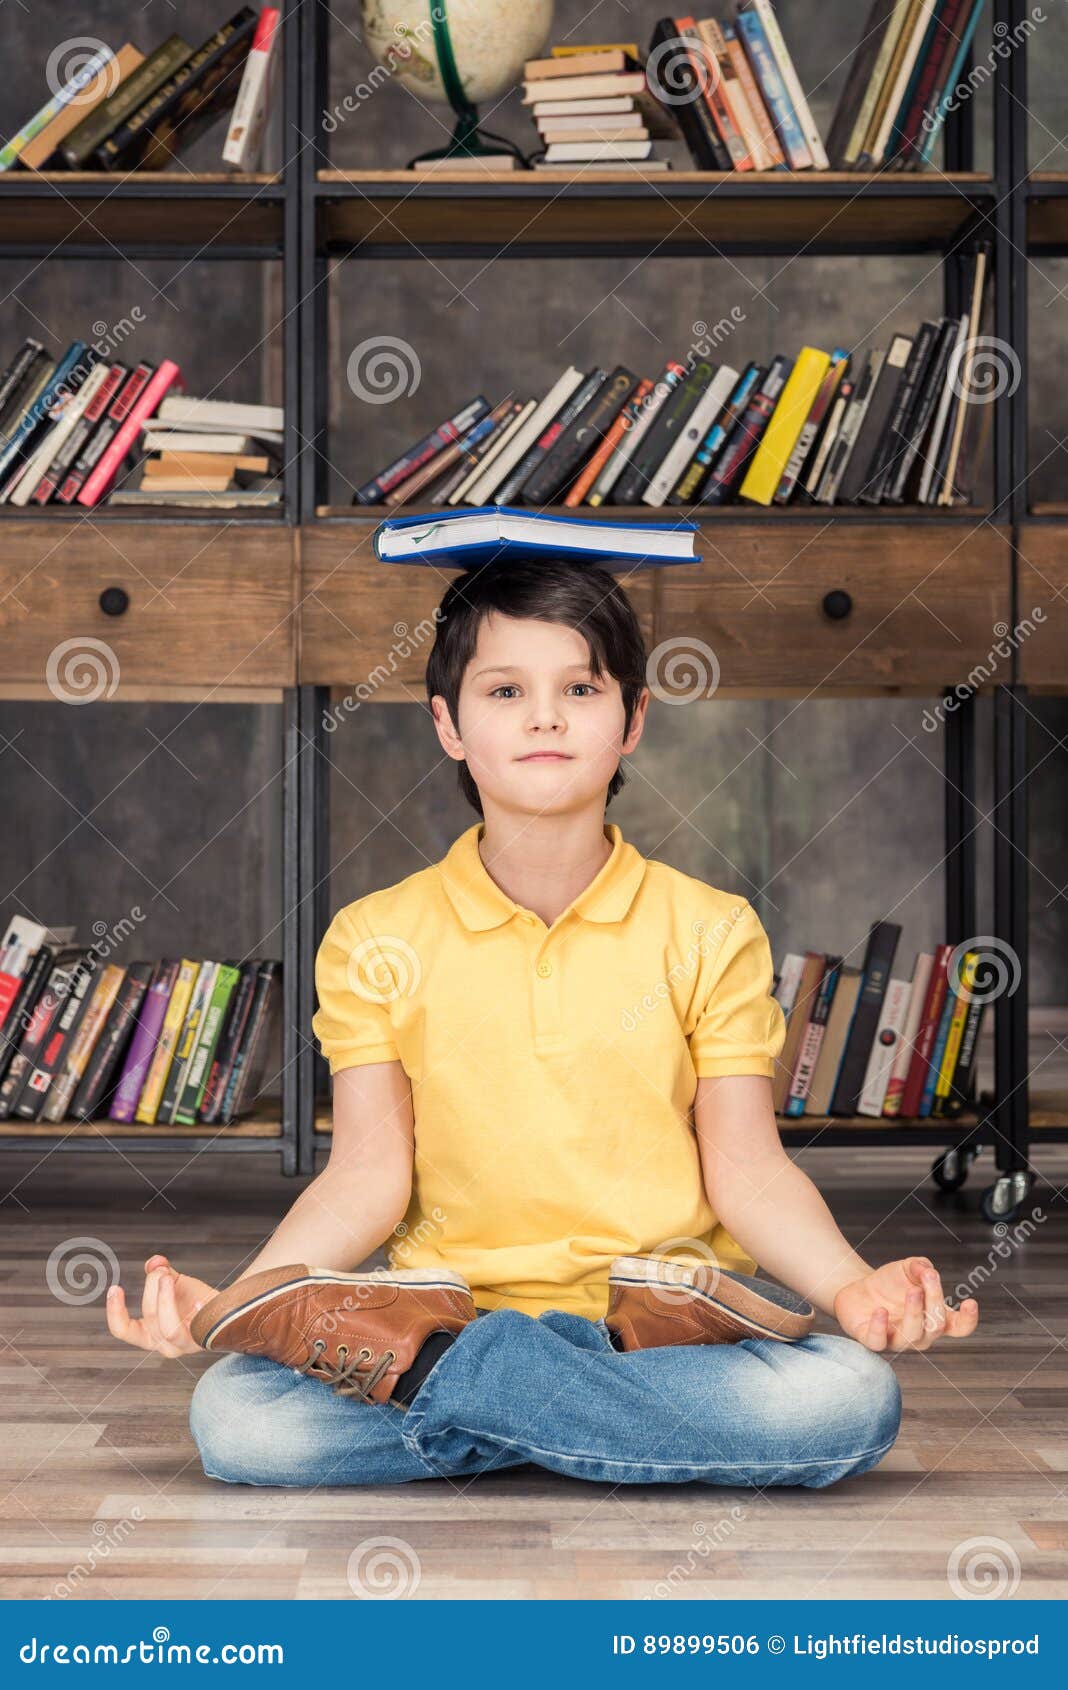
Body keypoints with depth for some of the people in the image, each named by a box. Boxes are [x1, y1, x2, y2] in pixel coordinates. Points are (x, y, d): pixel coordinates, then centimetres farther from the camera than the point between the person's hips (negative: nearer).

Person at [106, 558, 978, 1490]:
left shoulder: (710, 933, 5)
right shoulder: (375, 941, 6)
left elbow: (748, 1170, 2)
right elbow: (368, 1177, 1)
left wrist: (851, 1286, -18)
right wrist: (234, 1302, -15)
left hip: (670, 1320, 0)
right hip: (454, 1303, 0)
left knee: (852, 1396, -32)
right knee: (233, 1414, -28)